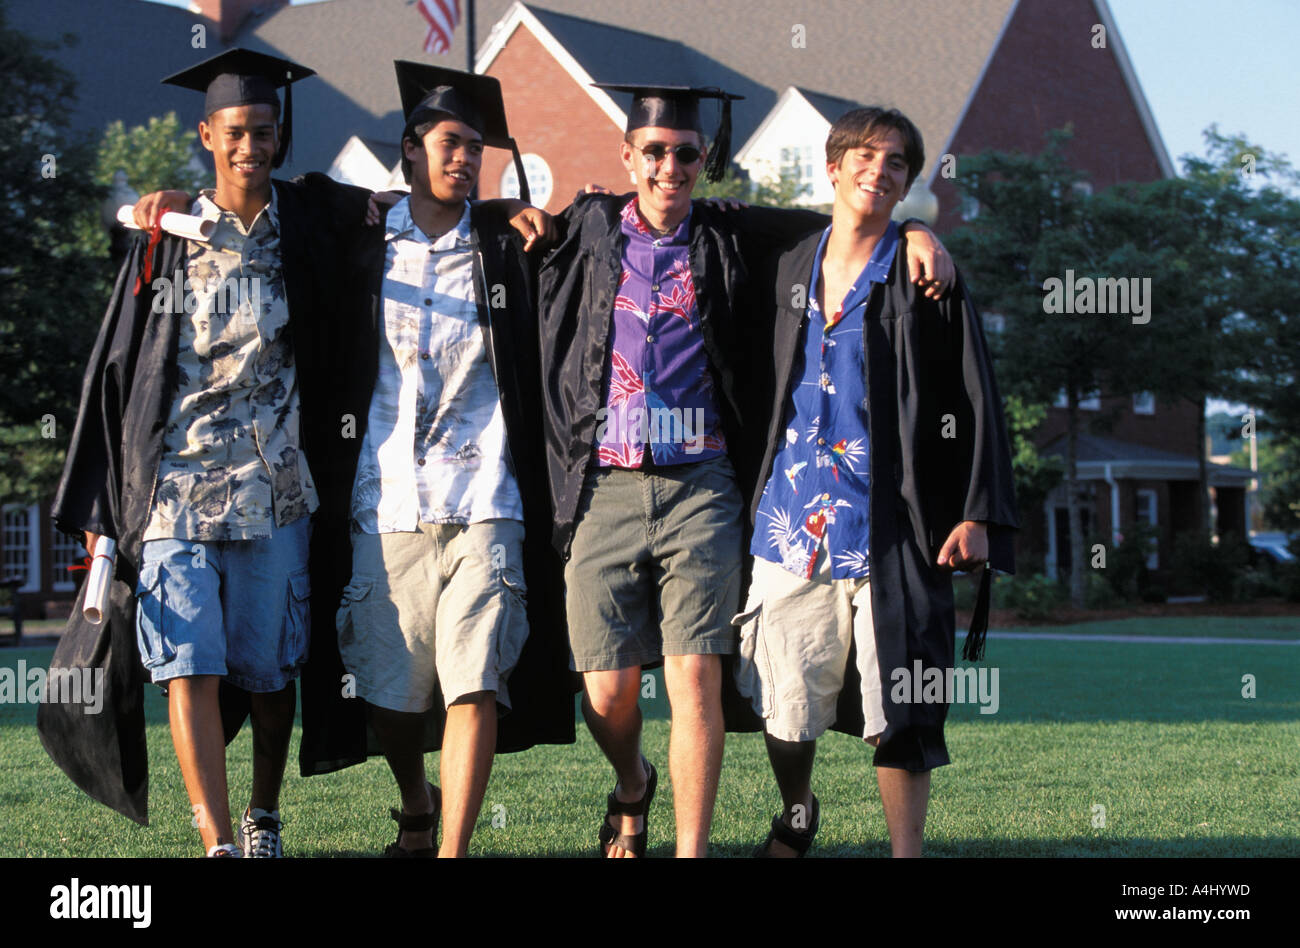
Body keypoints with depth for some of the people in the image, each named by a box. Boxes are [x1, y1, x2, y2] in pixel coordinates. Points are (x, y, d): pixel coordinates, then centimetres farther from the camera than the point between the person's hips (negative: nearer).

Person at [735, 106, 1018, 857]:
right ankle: (797, 813, 30)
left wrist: (976, 512, -9)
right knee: (783, 695, 3)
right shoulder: (789, 269, 11)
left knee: (896, 705, -3)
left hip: (889, 519, -3)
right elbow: (759, 387, 22)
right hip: (793, 512, 3)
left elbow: (976, 399, -2)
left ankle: (907, 850, 8)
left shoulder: (923, 274, 1)